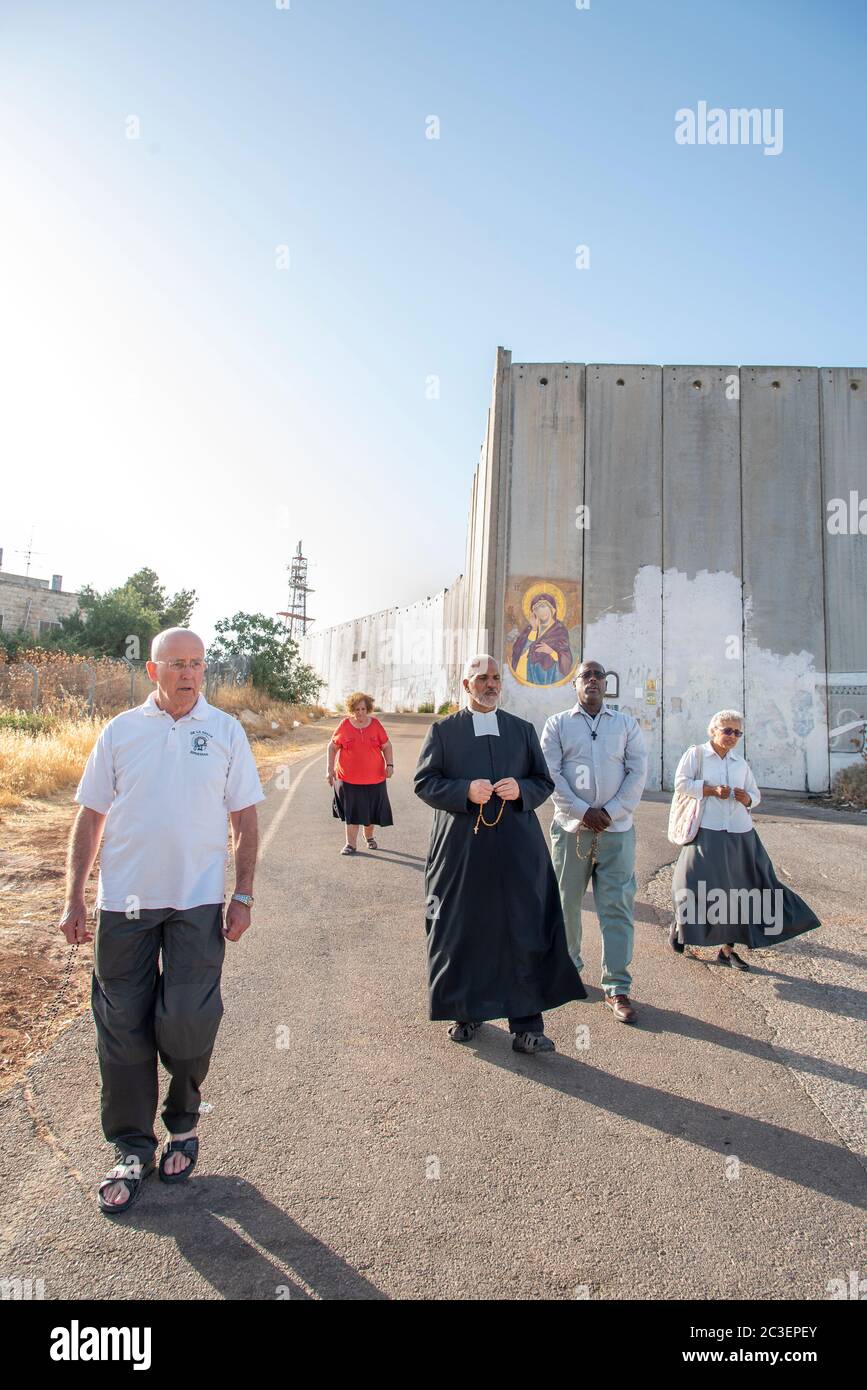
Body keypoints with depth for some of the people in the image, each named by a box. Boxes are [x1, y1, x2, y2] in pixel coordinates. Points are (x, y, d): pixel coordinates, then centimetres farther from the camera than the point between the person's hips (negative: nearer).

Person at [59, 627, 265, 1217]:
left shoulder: (226, 731, 4)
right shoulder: (120, 730, 5)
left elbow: (245, 819, 5)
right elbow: (90, 816, 7)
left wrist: (243, 896, -1)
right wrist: (74, 898, 3)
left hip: (197, 902, -1)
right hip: (123, 902, 1)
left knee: (186, 1023, -2)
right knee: (123, 1027, 7)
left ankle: (183, 1122, 28)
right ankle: (132, 1149, 25)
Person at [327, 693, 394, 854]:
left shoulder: (375, 724, 2)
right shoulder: (344, 725, -2)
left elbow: (386, 746, 7)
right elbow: (332, 747, 4)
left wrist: (389, 764, -6)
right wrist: (330, 769, -2)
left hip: (374, 777, 2)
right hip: (348, 778, -1)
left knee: (370, 810, 11)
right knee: (352, 811, 0)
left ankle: (369, 836, 35)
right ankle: (351, 844, 9)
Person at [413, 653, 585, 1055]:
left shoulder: (523, 730, 12)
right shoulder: (443, 731, 5)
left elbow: (544, 782, 13)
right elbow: (424, 782, 1)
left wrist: (520, 790, -10)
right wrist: (465, 791, -16)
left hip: (516, 848, 2)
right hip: (461, 848, -1)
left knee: (525, 934, -2)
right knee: (463, 934, 7)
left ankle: (526, 1024, 7)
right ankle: (467, 1011, 24)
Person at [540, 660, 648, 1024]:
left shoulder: (627, 724, 8)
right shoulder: (557, 724, 5)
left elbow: (638, 772, 1)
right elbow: (551, 773, -4)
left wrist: (610, 812, -10)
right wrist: (582, 811, -13)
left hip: (617, 830, 0)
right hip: (571, 828, 0)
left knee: (617, 907, -1)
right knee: (566, 902, 9)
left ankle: (616, 987, 6)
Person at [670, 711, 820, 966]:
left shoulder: (741, 763, 17)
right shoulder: (696, 754, 3)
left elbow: (755, 795, 22)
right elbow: (681, 782, -7)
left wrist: (747, 799, -1)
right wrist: (711, 790, -14)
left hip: (740, 834, 5)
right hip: (707, 832, -5)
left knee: (736, 890, 3)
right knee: (698, 885, -4)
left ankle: (728, 949, 13)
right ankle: (679, 924, 23)